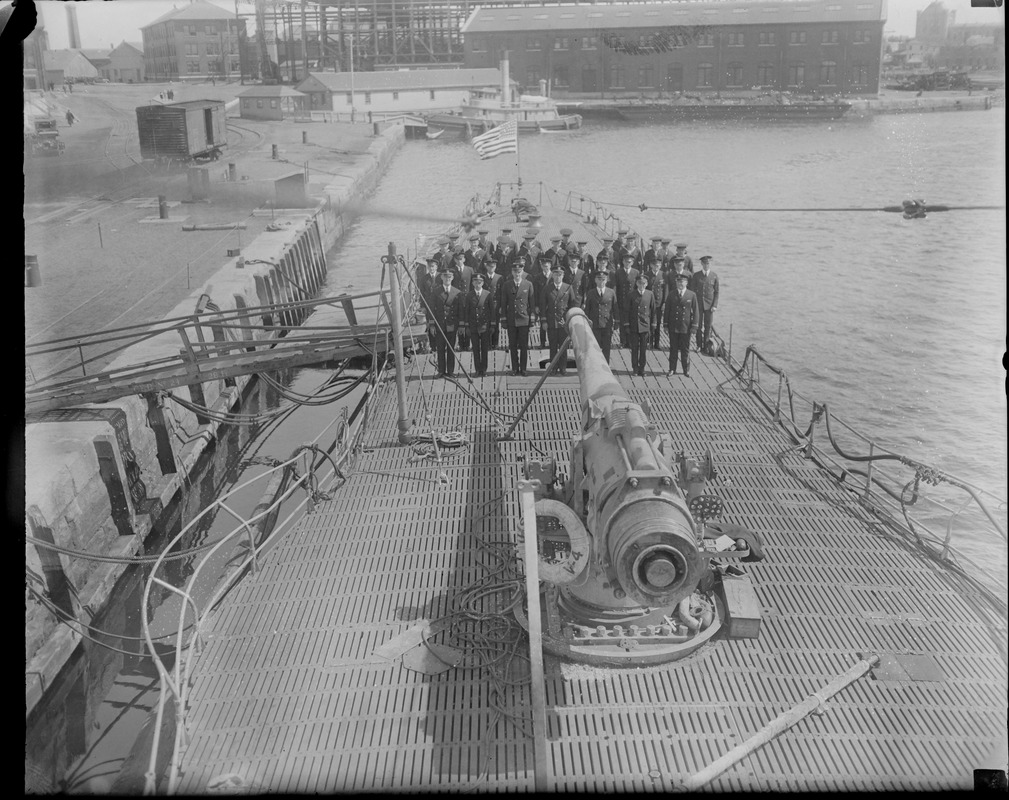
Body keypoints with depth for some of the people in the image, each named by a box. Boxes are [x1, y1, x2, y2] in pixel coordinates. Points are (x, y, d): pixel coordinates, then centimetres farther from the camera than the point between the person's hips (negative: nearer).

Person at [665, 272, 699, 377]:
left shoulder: (692, 295, -2)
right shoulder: (671, 295, 2)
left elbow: (695, 312, -1)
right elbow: (667, 310, 6)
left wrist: (693, 329, -5)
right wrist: (666, 325, 2)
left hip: (686, 328, -1)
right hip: (673, 328, 1)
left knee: (685, 350, 8)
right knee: (673, 349, 9)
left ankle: (686, 370, 21)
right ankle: (672, 369, 19)